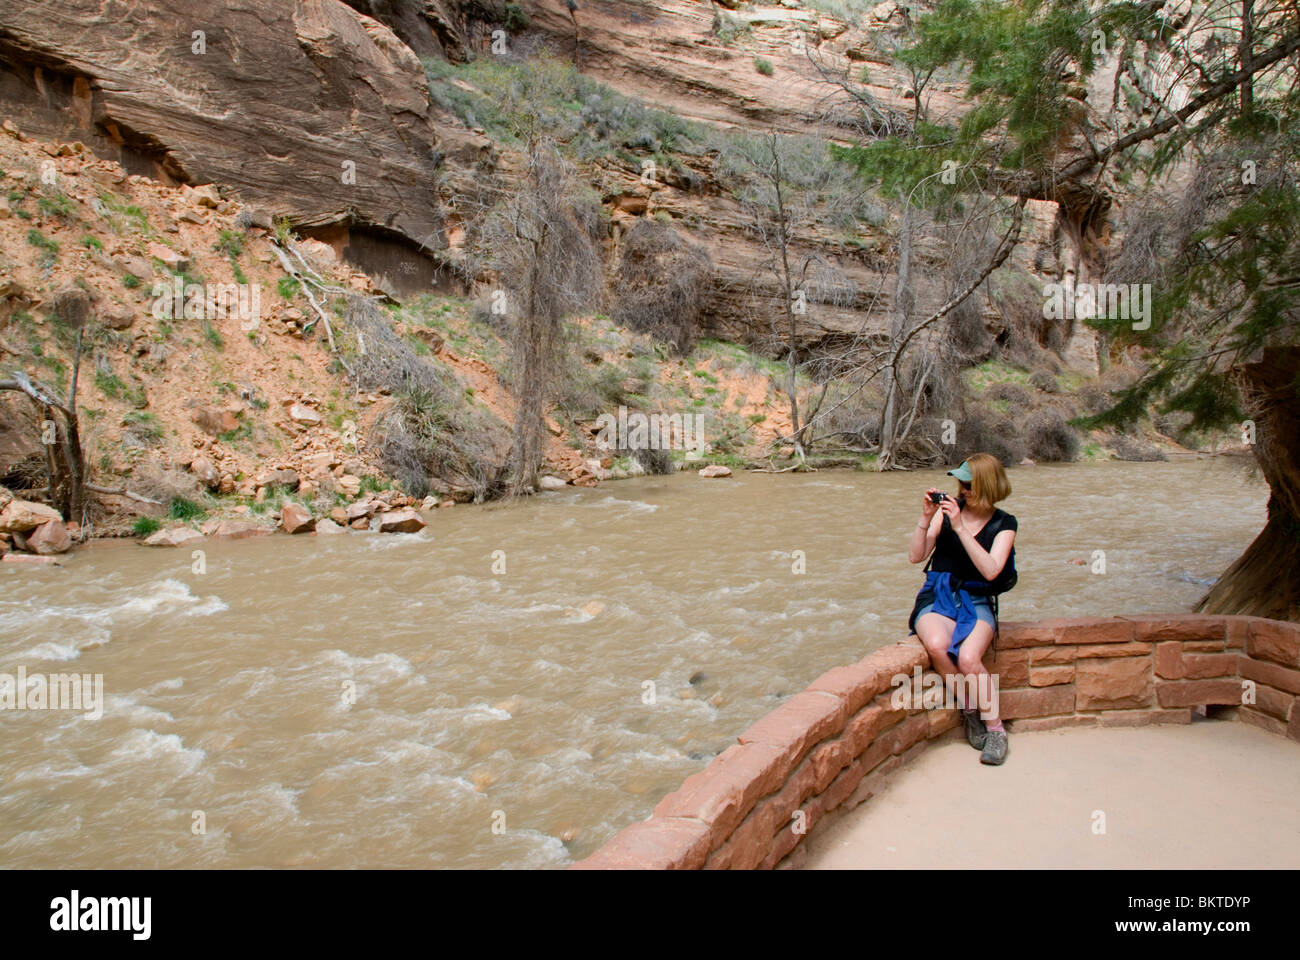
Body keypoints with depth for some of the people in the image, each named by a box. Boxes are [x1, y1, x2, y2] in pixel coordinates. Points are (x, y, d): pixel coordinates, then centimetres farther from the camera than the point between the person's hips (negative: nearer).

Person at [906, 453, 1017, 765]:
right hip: (938, 597, 2)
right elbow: (916, 556, 1)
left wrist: (960, 527, -22)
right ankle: (969, 711, -5)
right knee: (937, 645, -32)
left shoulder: (1004, 524, 0)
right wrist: (926, 518, -12)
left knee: (968, 658, -31)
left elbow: (991, 570, -17)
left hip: (977, 601, -1)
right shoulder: (948, 509, 5)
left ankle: (995, 727, -6)